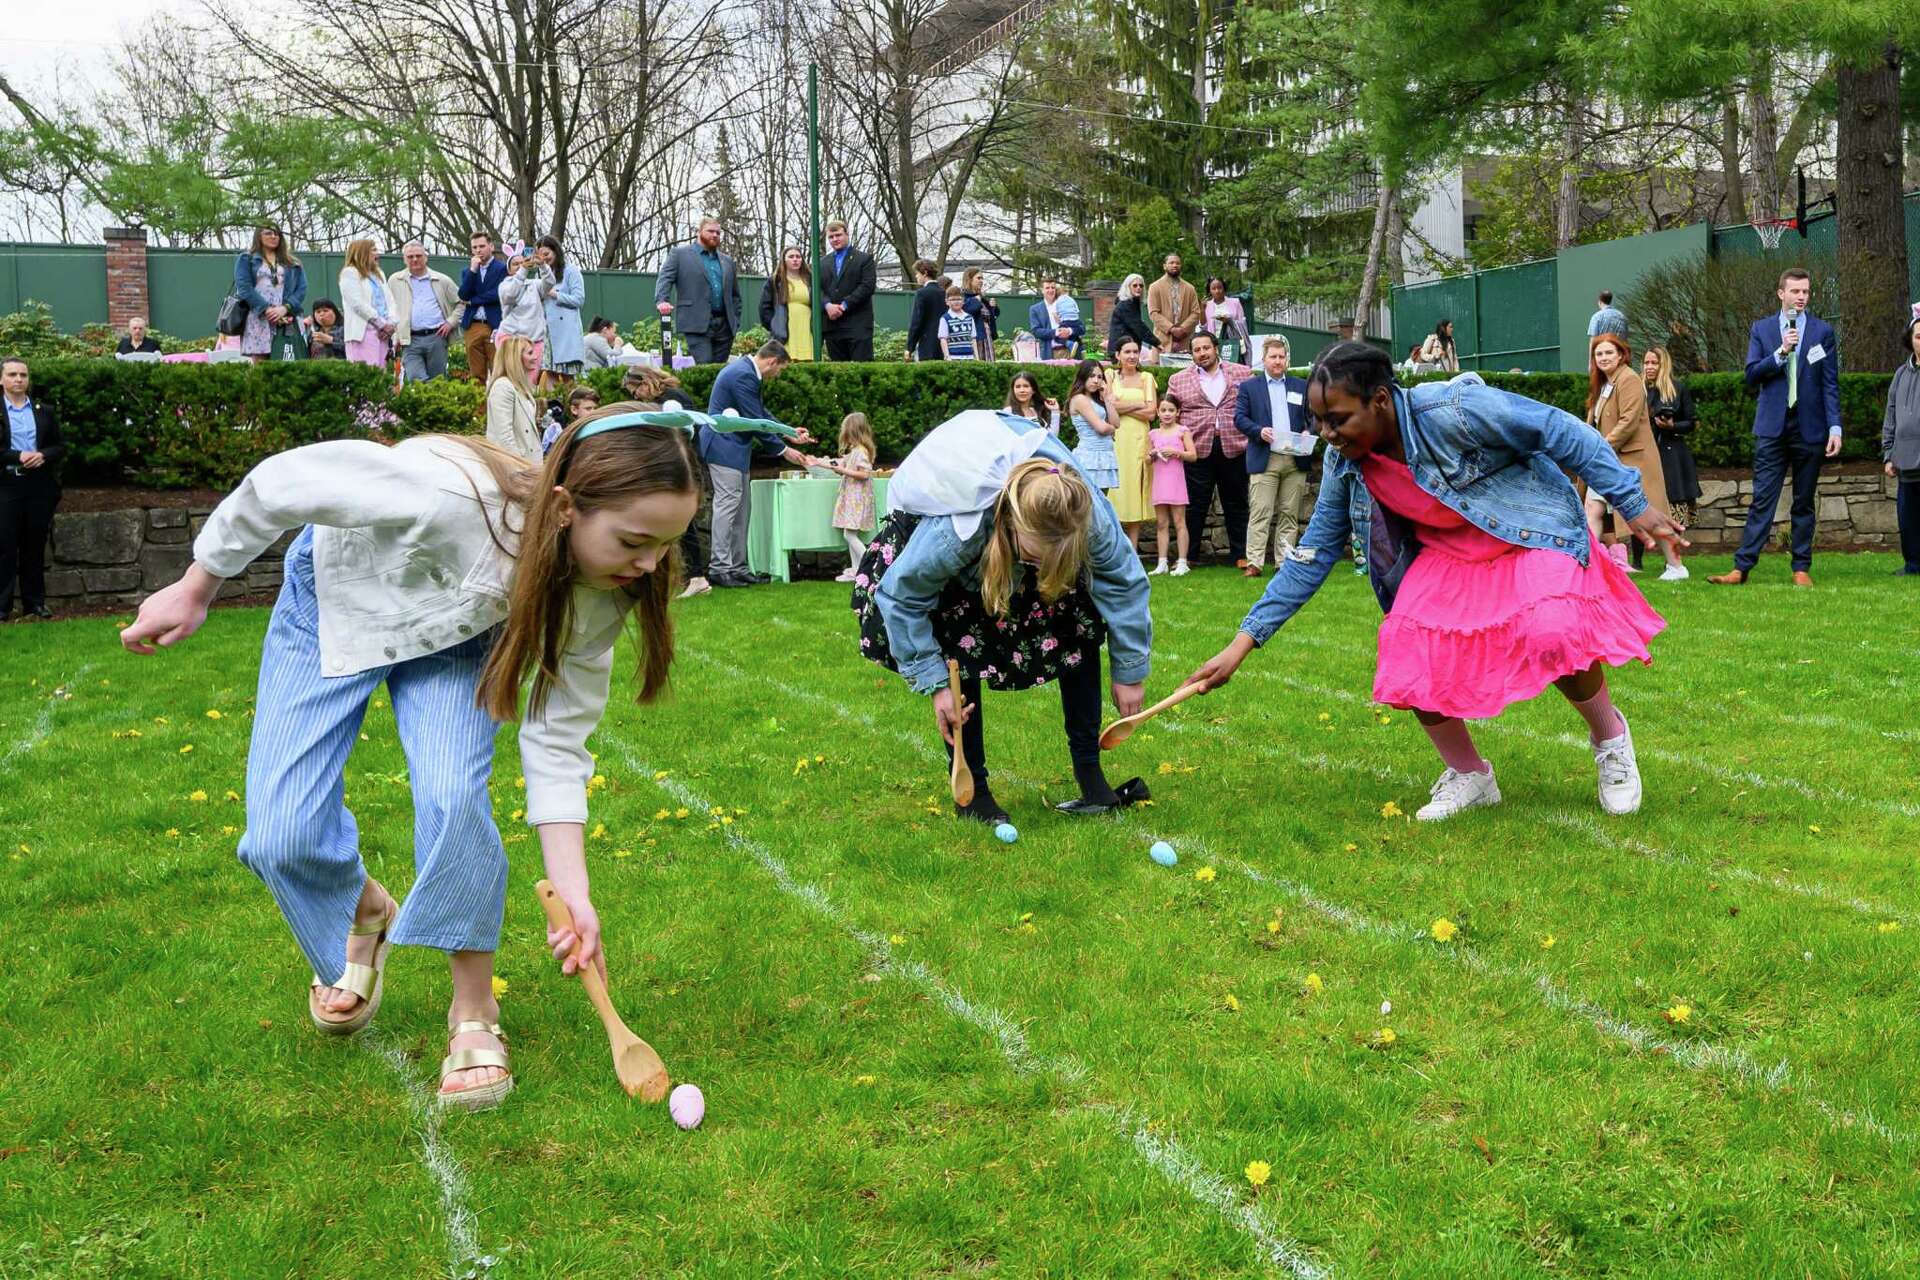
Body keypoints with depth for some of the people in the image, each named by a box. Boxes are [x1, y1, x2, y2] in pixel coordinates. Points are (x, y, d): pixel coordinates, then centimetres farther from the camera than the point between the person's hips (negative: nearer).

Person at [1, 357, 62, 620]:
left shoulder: (44, 411, 11)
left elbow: (61, 447, 11)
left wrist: (43, 455, -8)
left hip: (39, 486, 3)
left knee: (35, 547, 8)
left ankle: (35, 602, 15)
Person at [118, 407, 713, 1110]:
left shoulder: (596, 598, -28)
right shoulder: (450, 492, -45)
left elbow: (558, 743, -19)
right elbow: (280, 483, -28)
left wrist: (573, 895, -27)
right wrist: (194, 592, -14)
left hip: (452, 639, 2)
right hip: (334, 602, -1)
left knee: (453, 800, -26)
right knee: (281, 838, -9)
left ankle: (474, 1014, -5)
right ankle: (363, 912, 27)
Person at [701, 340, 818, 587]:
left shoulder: (746, 372, 13)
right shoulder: (743, 376, -19)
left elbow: (760, 412, 21)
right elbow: (756, 420, -19)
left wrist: (789, 434, 17)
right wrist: (783, 450, -11)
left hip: (734, 447, 11)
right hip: (724, 447, -11)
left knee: (742, 508, 11)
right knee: (728, 505, -10)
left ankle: (737, 567, 14)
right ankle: (720, 569, -8)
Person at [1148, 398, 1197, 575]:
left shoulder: (1182, 431, 1)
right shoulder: (1153, 434, 12)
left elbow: (1193, 455, -4)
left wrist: (1175, 452, -15)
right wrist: (1152, 455, -3)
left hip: (1176, 481, -4)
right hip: (1159, 480, 4)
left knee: (1179, 521, -4)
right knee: (1160, 524, 5)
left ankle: (1182, 562, -2)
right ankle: (1162, 563, 8)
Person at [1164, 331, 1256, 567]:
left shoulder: (1243, 374, 9)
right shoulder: (1178, 380, 8)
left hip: (1233, 448, 1)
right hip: (1198, 450, -1)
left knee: (1236, 504, 7)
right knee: (1194, 506, 1)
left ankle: (1241, 555, 15)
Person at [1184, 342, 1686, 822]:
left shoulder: (1452, 410, -30)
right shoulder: (1346, 463, -11)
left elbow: (1559, 430, -20)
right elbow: (1312, 556, -3)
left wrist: (1631, 503, -15)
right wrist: (1245, 641, -8)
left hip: (1531, 531, -5)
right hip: (1447, 551, 5)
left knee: (1553, 635, -30)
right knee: (1410, 660, -14)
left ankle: (1610, 737, 2)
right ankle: (1468, 775, 13)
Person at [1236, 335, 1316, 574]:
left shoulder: (1302, 386, 16)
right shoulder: (1249, 387, 10)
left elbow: (1313, 416, 15)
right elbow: (1239, 418, 3)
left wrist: (1308, 432, -6)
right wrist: (1259, 431, -14)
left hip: (1296, 459, 3)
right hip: (1264, 459, -2)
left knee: (1290, 514, 4)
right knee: (1260, 513, -8)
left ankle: (1286, 561, 8)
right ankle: (1254, 562, -10)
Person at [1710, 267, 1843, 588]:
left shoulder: (1823, 331, 6)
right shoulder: (1762, 329, 8)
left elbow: (1830, 384, 3)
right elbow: (1751, 375, 0)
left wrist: (1835, 427, -5)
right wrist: (1781, 352, -14)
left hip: (1810, 428, 0)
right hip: (1772, 427, 0)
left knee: (1804, 502, 6)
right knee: (1762, 499, -5)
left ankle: (1801, 568, 11)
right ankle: (1742, 567, -6)